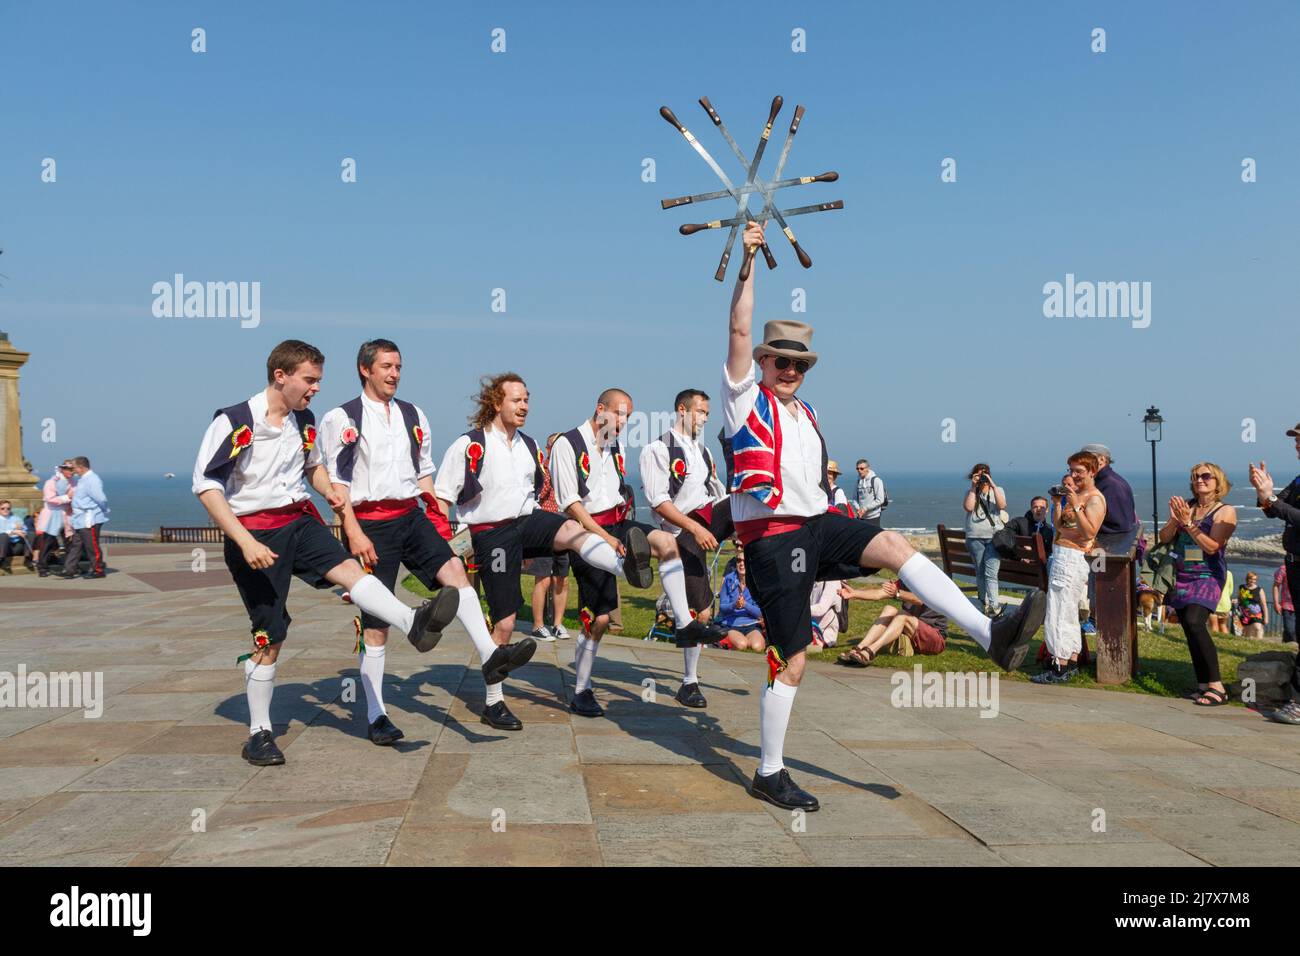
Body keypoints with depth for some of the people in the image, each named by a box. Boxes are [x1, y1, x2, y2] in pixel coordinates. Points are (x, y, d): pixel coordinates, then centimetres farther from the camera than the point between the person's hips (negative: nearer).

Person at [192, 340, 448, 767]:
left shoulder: (304, 421, 7)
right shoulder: (233, 422, -13)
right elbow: (206, 486, -15)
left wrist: (329, 491, 2)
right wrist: (245, 542, -22)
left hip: (299, 520, 5)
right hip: (254, 533, -5)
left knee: (347, 568, -25)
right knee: (268, 636, -1)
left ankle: (413, 621, -48)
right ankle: (259, 733, 13)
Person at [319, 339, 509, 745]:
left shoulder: (414, 416, 14)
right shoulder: (341, 418, -2)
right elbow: (336, 482, -5)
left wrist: (438, 520, 9)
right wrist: (354, 533, -14)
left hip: (411, 516, 4)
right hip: (370, 523, -4)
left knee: (453, 569, -23)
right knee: (375, 620, 0)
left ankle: (491, 657, -32)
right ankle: (376, 716, 9)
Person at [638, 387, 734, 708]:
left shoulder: (703, 451, 18)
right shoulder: (657, 450, -5)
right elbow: (658, 502, -14)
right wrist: (695, 529, -21)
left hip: (711, 518, 6)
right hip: (682, 531, -6)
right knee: (700, 612, -7)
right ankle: (689, 683, 9)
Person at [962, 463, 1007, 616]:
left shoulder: (998, 490, 10)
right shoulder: (970, 492, 11)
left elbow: (1002, 505, -10)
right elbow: (968, 507, -9)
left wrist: (993, 486, -15)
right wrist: (974, 487, -8)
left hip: (994, 536, -2)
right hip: (975, 538, 2)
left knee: (991, 573, -13)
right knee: (980, 573, 5)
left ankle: (994, 606, -18)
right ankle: (985, 603, 15)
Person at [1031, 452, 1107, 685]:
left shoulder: (1094, 499, -10)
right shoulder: (1074, 495, 17)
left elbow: (1090, 532, -21)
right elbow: (1058, 526, 16)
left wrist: (1076, 506, -25)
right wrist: (1057, 502, 5)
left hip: (1072, 558, -10)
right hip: (1062, 556, 10)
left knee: (1059, 611, -10)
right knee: (1068, 612, 14)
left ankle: (1060, 667, -9)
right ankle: (1072, 661, 22)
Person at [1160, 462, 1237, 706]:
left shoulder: (1225, 511, -3)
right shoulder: (1185, 505, 12)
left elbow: (1212, 546, -14)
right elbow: (1164, 538, 7)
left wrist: (1188, 523, -18)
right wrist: (1174, 520, -10)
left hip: (1208, 577, -6)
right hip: (1181, 575, 6)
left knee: (1194, 622, -23)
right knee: (1189, 629, 3)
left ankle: (1217, 687, -20)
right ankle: (1203, 685, 11)